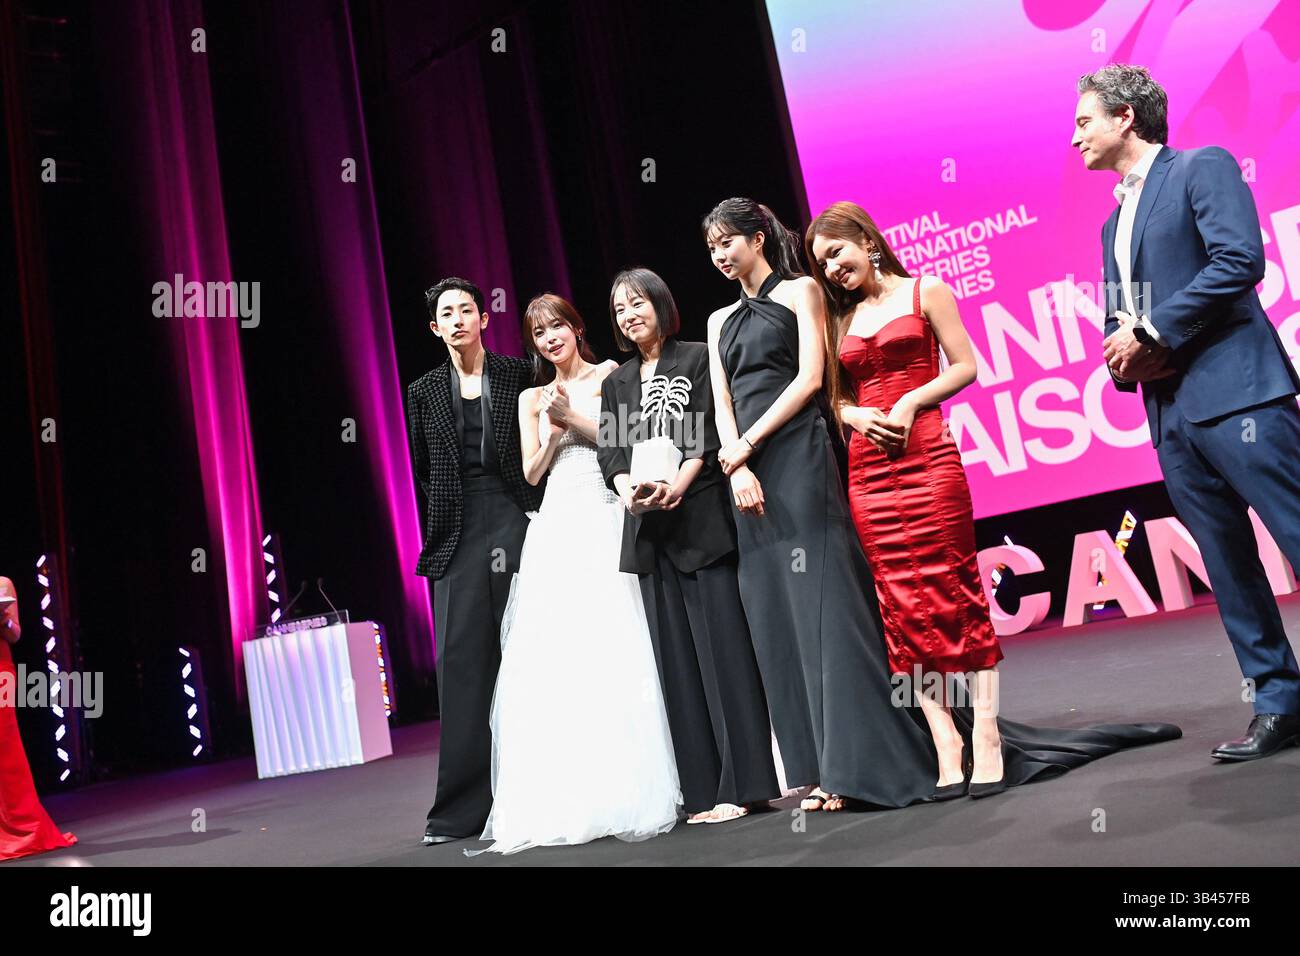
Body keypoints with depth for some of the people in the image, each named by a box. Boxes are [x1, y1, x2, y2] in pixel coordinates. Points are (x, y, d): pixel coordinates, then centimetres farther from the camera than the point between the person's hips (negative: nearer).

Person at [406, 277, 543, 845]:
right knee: (460, 659, -2)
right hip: (458, 536, 2)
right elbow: (423, 473, 15)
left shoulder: (519, 375, 5)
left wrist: (536, 515, -3)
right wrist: (441, 526, 7)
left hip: (515, 522, -2)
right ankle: (463, 807, 2)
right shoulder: (424, 392, 11)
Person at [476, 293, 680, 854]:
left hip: (603, 518, -4)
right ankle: (563, 800, 2)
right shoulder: (532, 399, 21)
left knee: (612, 646, -10)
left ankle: (626, 792, -3)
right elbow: (531, 472, 15)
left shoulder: (611, 375, 11)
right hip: (556, 527, 4)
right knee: (552, 657, -4)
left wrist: (573, 415, -4)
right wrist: (554, 433, -1)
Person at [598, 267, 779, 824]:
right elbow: (609, 452, 9)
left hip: (702, 518, -5)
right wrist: (629, 491, -11)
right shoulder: (616, 382, 19)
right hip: (648, 529, 5)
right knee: (675, 656, 3)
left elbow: (711, 435, -4)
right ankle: (703, 790, 8)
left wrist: (678, 484, -18)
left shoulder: (698, 359, 6)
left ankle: (745, 783, -1)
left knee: (723, 644, -6)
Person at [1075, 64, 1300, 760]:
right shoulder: (1114, 222, 24)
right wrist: (1124, 359, 2)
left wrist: (1151, 332, -13)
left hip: (1234, 389, -7)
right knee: (1228, 565, 8)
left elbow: (1240, 259, -13)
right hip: (1171, 410, 8)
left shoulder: (1202, 168, 2)